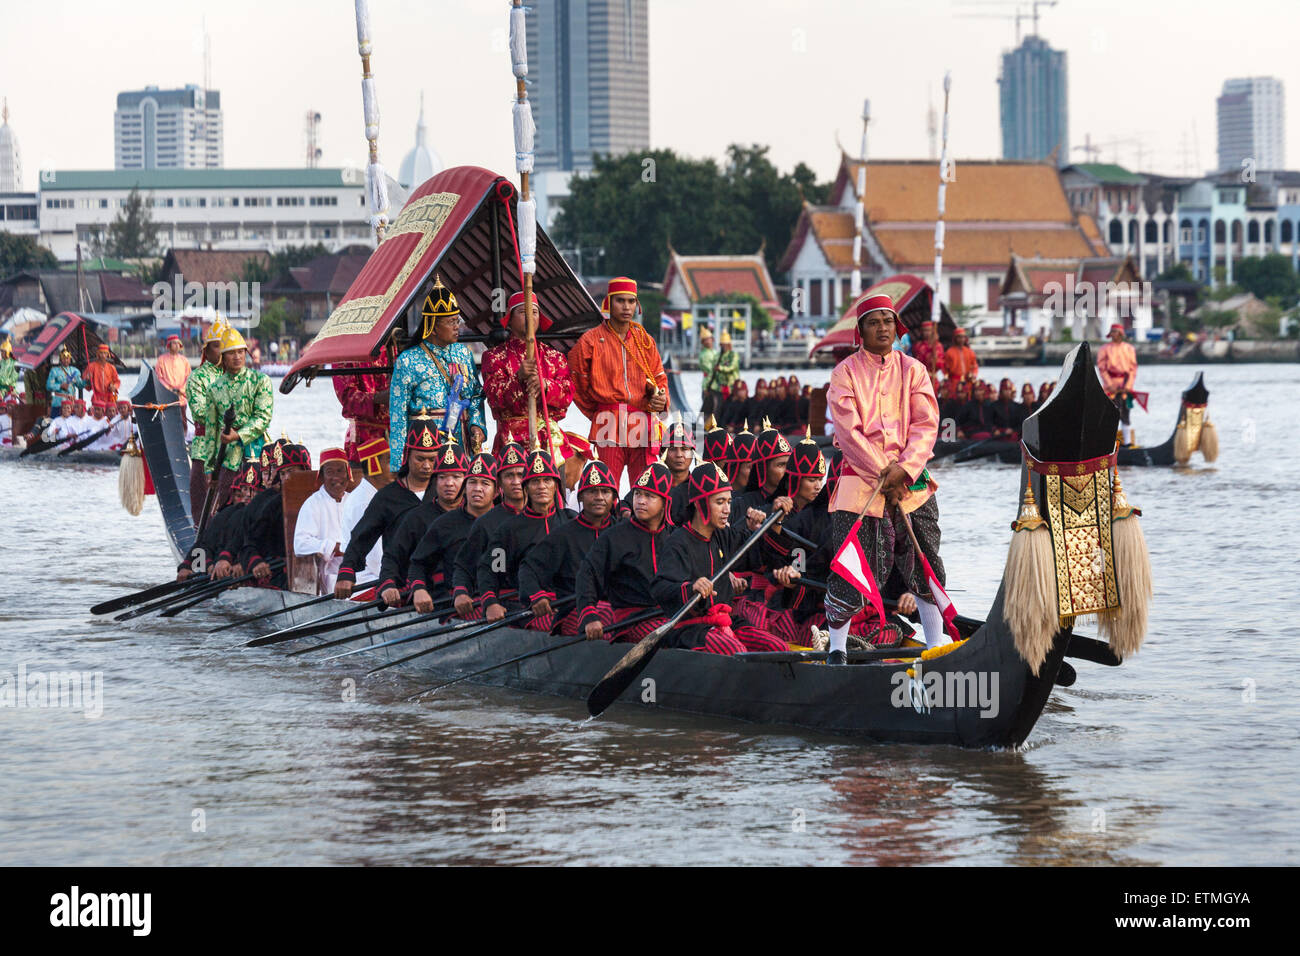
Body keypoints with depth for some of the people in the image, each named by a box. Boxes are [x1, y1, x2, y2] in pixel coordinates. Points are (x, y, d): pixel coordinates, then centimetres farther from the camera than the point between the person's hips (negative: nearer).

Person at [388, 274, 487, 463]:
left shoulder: (463, 352, 14)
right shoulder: (408, 361, -2)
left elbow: (476, 395, 18)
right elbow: (398, 414, -1)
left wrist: (477, 424, -2)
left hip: (463, 447, 5)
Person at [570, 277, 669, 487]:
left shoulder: (645, 340, 15)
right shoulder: (591, 340, 3)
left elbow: (659, 378, 20)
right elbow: (575, 384, 8)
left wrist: (660, 399, 0)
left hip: (643, 424, 3)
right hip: (608, 426, -3)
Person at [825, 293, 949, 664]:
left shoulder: (913, 370, 8)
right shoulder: (845, 373, 1)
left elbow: (927, 425, 0)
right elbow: (848, 432, -7)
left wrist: (903, 470, -14)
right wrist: (883, 474, -14)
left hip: (911, 480, 2)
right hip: (860, 478, -2)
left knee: (925, 568, 3)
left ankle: (937, 644, 12)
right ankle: (837, 646, 9)